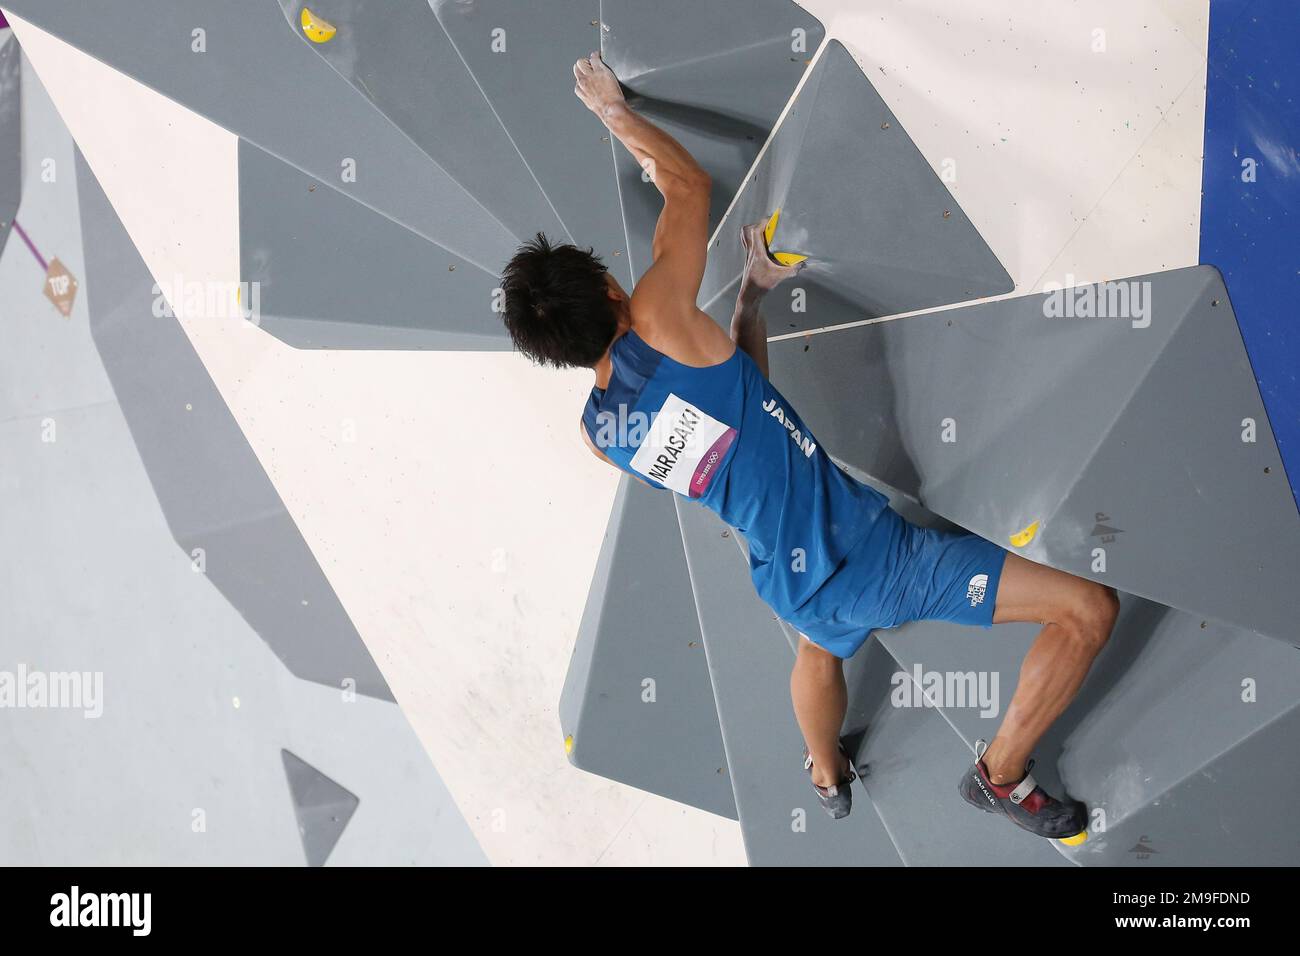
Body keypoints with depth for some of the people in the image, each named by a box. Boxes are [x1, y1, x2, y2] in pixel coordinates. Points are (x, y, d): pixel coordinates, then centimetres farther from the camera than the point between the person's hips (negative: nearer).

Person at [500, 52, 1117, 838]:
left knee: (821, 642, 44)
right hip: (871, 552, -7)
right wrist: (613, 108, 13)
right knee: (1090, 609, 1)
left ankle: (828, 776, 68)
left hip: (795, 587, 7)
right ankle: (1002, 775, 19)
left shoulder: (600, 435, 2)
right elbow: (688, 183, -2)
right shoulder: (658, 321, -19)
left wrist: (753, 296, 21)